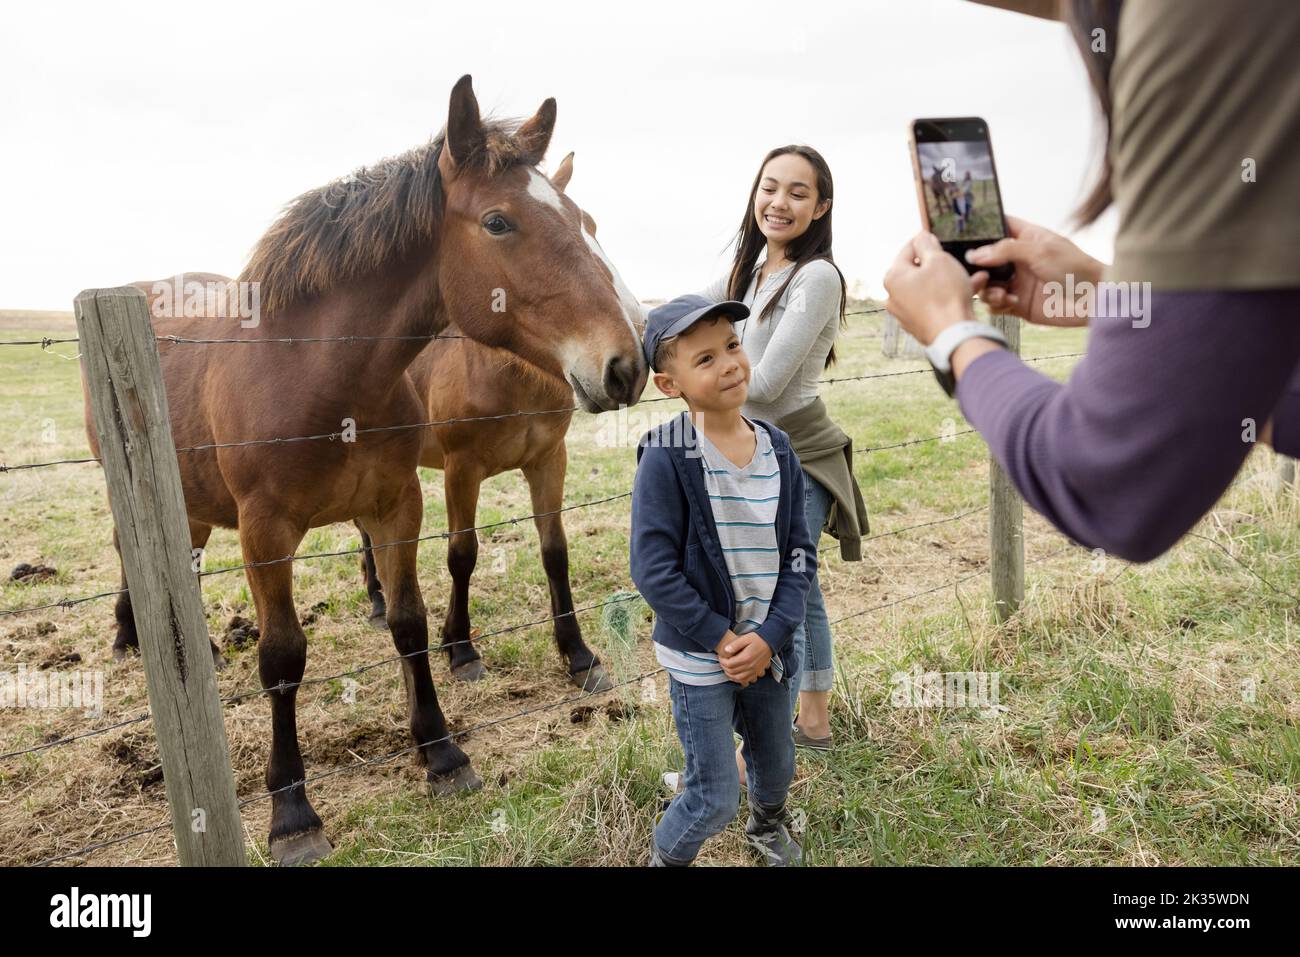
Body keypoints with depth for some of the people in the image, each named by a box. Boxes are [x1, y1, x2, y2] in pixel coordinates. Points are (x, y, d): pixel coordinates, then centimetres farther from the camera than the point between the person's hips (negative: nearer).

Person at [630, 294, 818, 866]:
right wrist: (721, 639, -17)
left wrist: (770, 636, -12)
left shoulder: (777, 449, -2)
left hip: (766, 647, 5)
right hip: (699, 655, -5)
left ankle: (767, 824, 59)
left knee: (776, 766, 25)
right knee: (714, 797, 3)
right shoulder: (665, 458, -18)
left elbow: (800, 552, -1)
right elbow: (653, 570, -18)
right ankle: (666, 857, 35)